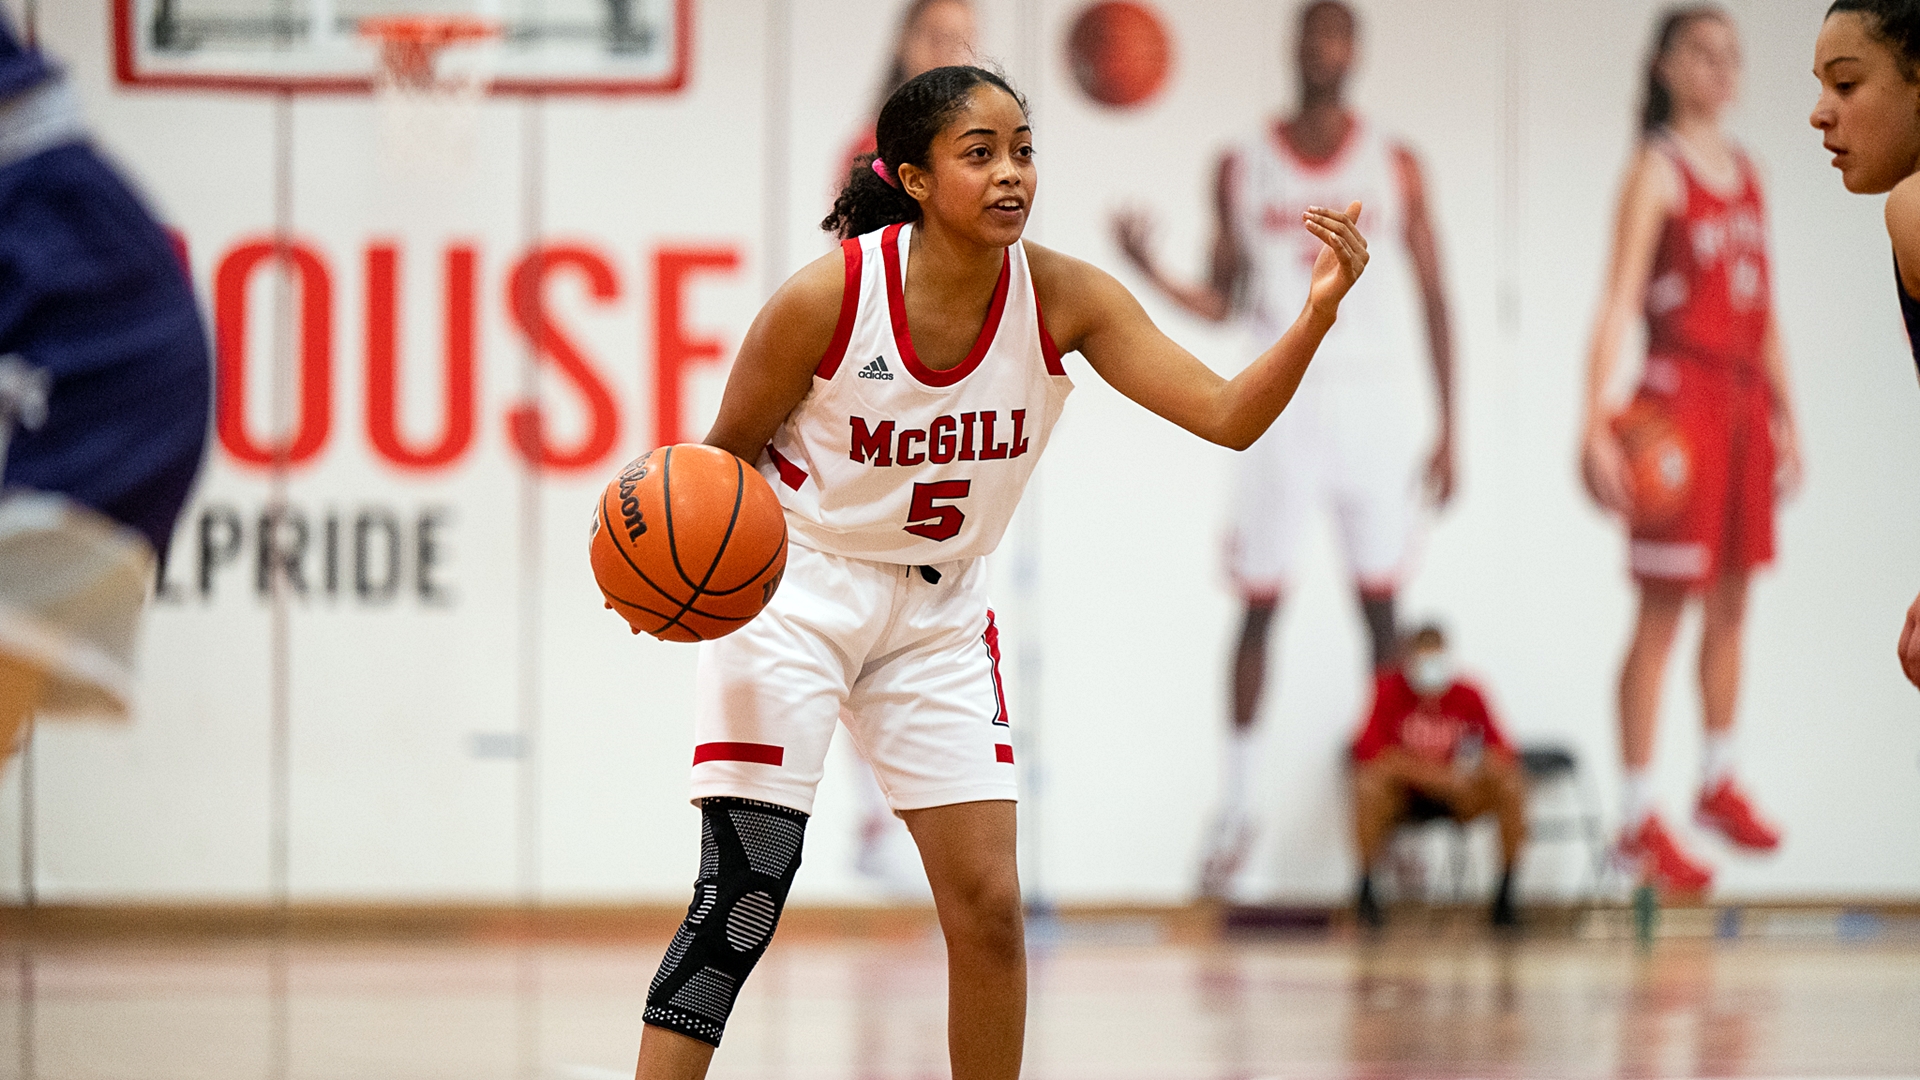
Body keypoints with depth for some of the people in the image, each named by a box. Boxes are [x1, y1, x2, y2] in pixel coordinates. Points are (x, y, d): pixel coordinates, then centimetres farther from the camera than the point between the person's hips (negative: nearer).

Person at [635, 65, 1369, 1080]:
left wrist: (1318, 313, -34)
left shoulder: (1062, 298, -13)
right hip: (789, 592, -4)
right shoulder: (828, 296, -22)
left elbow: (1227, 415, -17)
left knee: (988, 905, 0)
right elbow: (726, 458, -8)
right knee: (740, 902, -12)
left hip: (937, 610, 4)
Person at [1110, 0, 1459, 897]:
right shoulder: (1243, 168, 7)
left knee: (1380, 606, -1)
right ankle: (1233, 807, 8)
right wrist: (1152, 274, -12)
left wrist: (1448, 430, -1)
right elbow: (1223, 302, 8)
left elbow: (1433, 301, 4)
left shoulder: (1393, 166, 4)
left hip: (1377, 401, -1)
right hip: (1282, 406, 1)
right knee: (1258, 604, 0)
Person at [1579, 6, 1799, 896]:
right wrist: (1597, 426, -24)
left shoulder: (1745, 172, 13)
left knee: (1731, 604, 12)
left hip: (1747, 401, 7)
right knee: (1663, 610, -5)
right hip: (1679, 398, -7)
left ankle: (1718, 784, 26)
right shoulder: (1657, 171, -8)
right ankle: (1639, 821, -3)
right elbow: (1618, 301, -15)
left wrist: (1786, 420, 17)